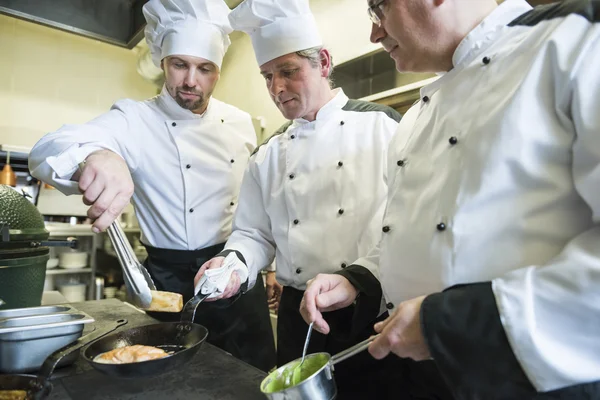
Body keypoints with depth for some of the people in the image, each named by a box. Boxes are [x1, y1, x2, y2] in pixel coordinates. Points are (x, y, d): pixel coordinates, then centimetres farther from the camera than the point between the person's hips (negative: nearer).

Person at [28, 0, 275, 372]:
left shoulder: (240, 123, 2)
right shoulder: (135, 120, -9)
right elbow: (48, 152, -24)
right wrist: (95, 155, -47)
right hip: (174, 280, -2)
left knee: (258, 375, 14)